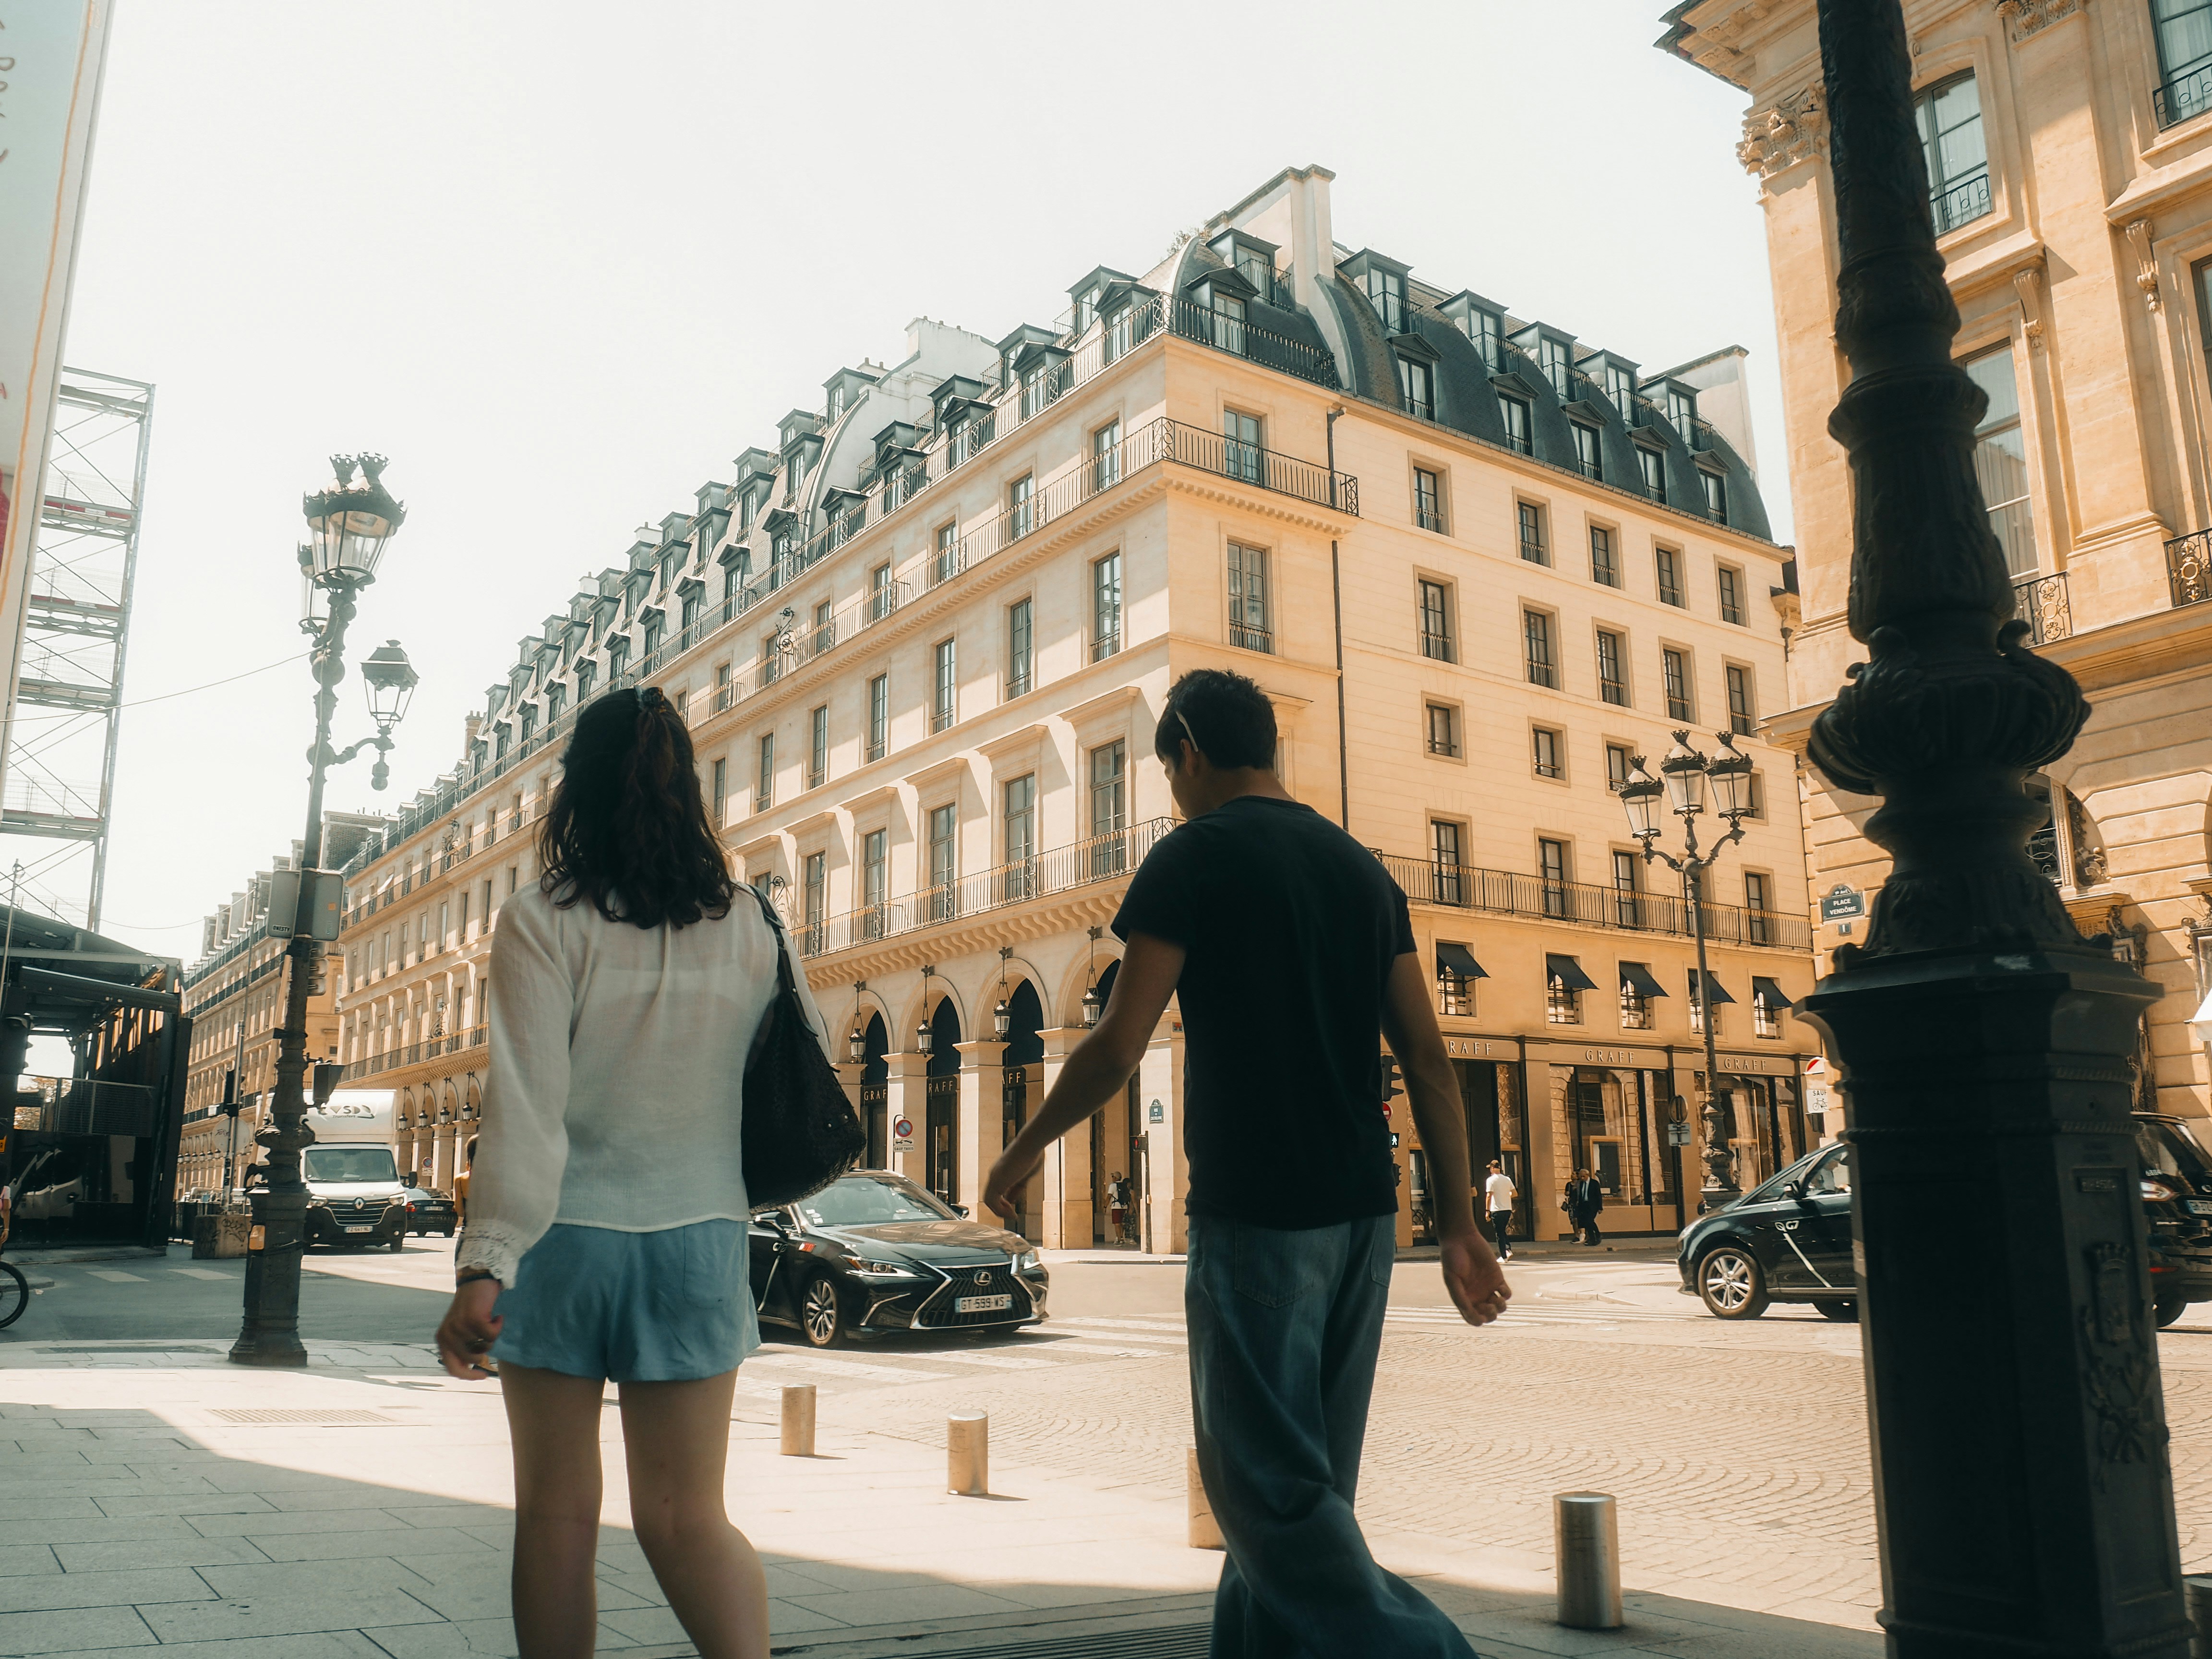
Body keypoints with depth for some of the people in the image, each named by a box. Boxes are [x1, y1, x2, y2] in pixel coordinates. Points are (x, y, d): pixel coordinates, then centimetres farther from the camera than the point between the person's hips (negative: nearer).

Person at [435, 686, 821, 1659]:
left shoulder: (543, 922, -8)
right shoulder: (749, 928, 1)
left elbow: (527, 1103, -15)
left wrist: (485, 1266, -16)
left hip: (565, 1241, -2)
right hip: (698, 1242, 2)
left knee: (557, 1512, 12)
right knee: (686, 1514, 8)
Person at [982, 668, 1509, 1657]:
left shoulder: (1194, 858, -6)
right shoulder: (1362, 869, 12)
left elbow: (1118, 1047, -10)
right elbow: (1428, 1061, 7)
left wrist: (1024, 1152, 5)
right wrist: (1460, 1226, 8)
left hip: (1255, 1213, -7)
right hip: (1362, 1213, 7)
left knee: (1269, 1483, -1)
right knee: (1306, 1477, 15)